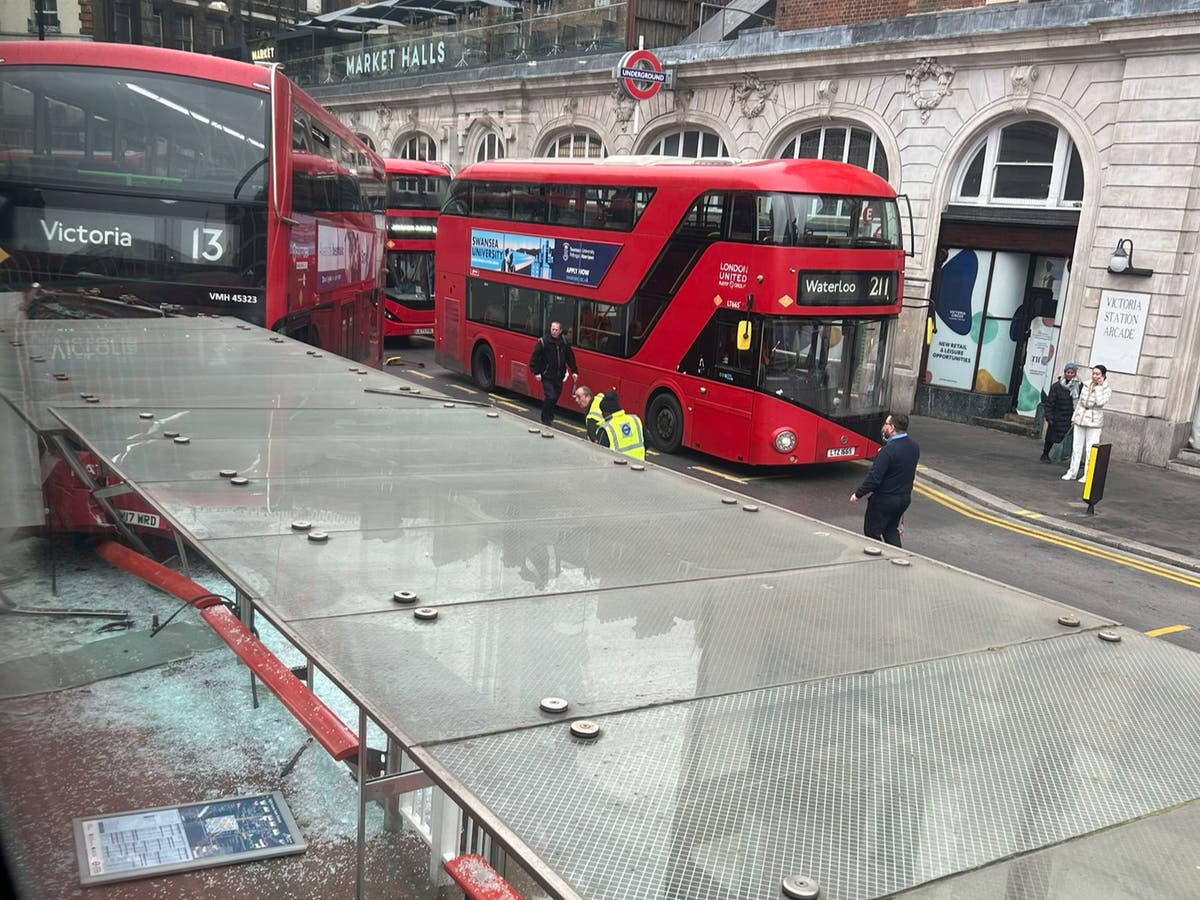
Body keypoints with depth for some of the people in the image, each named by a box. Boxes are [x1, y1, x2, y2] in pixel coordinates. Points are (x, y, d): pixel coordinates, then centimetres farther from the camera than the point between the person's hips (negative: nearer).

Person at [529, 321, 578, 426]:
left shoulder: (564, 343, 3)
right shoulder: (543, 342, -10)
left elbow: (570, 358, 12)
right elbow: (534, 358, -8)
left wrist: (574, 371, 5)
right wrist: (536, 372, -13)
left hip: (559, 376, 5)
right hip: (547, 376, -5)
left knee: (556, 397, 12)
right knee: (550, 397, -13)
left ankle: (550, 416, 33)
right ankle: (545, 418, 5)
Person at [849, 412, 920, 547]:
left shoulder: (888, 450, -25)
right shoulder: (914, 447, 1)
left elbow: (874, 478, -25)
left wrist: (858, 494, -13)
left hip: (884, 500, -8)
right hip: (905, 498, 8)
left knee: (872, 532, 7)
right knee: (891, 530, 23)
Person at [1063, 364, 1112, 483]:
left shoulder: (1106, 390, -5)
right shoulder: (1086, 385, 8)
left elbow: (1100, 402, -22)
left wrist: (1099, 387, -16)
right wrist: (1074, 417, 17)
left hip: (1094, 421, -5)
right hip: (1080, 419, 5)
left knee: (1090, 449, -3)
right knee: (1076, 447, 8)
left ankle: (1087, 475, 4)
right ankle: (1072, 472, 15)